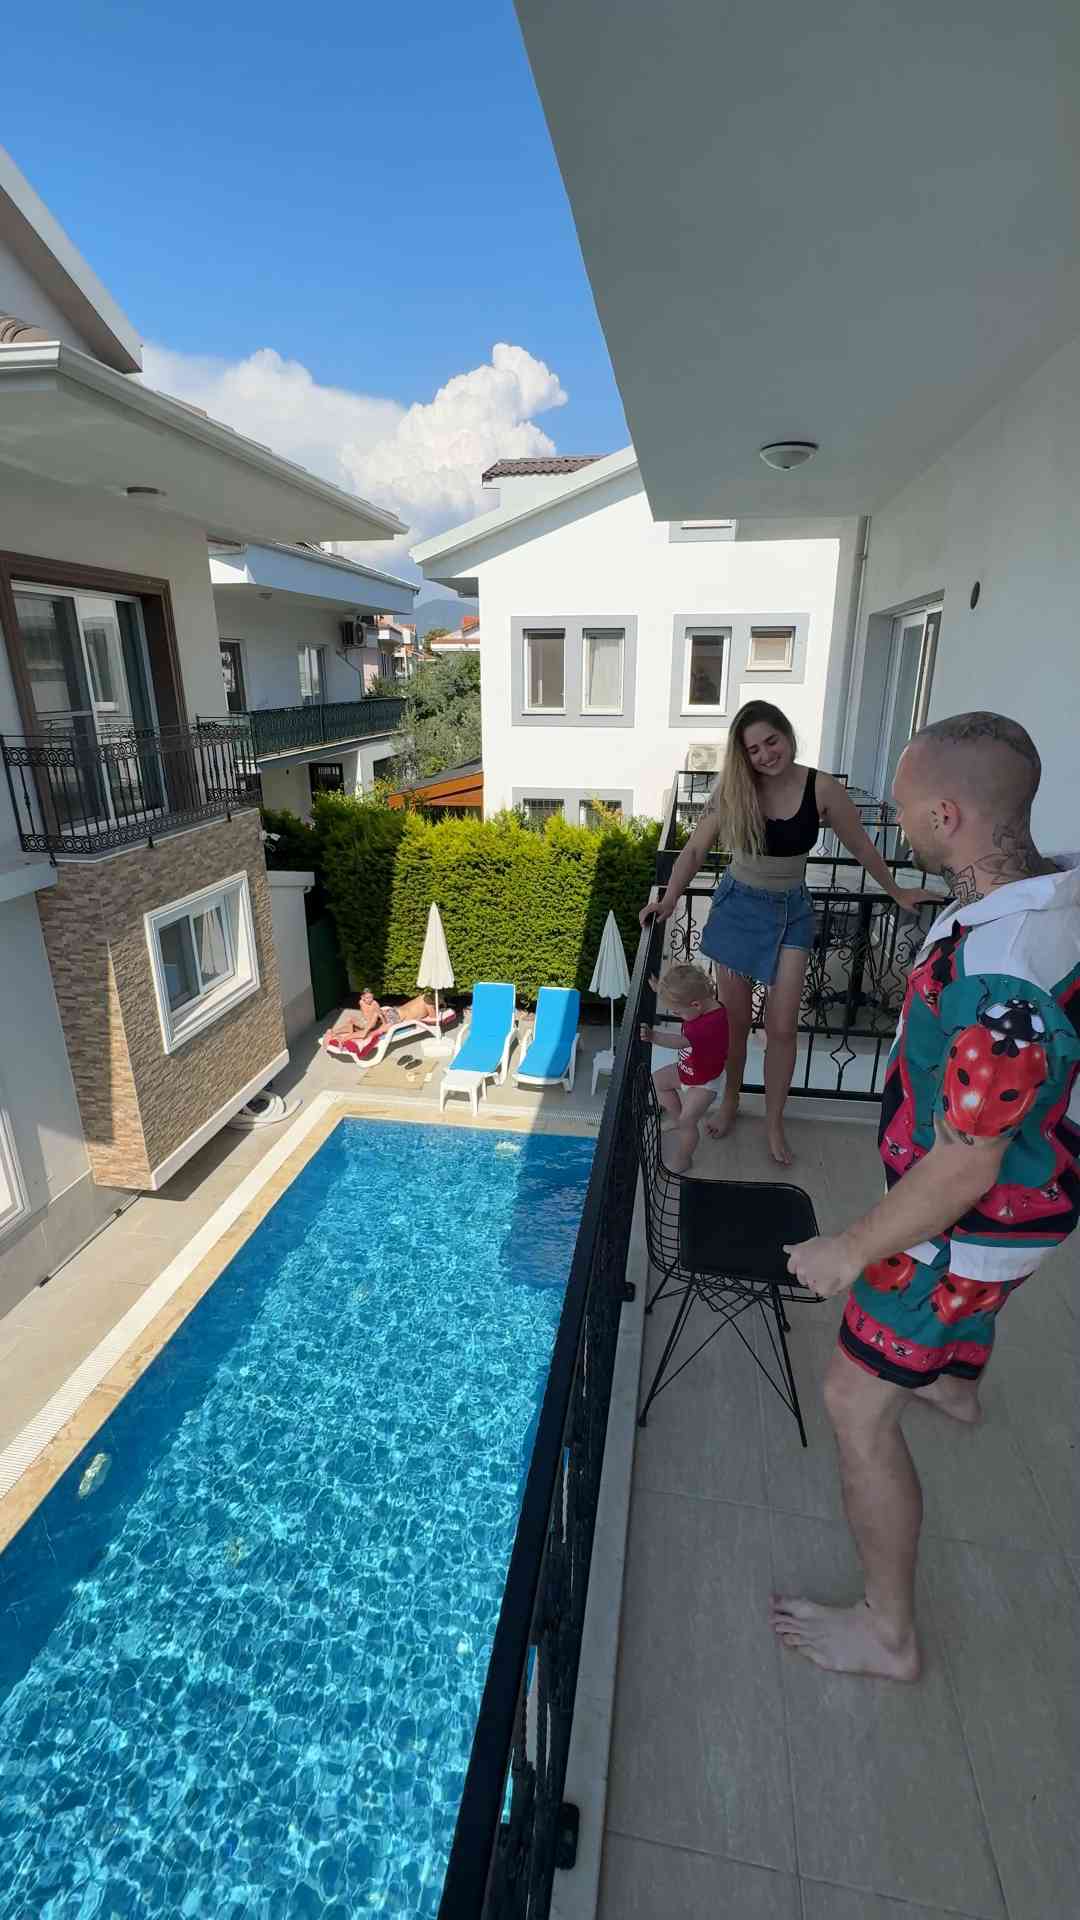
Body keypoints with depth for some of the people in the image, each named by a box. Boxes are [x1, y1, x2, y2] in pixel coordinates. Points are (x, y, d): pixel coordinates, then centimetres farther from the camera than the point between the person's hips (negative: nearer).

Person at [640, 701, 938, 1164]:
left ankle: (774, 1122, 18)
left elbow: (861, 846, 1)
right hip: (737, 906, 0)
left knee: (782, 1027, 0)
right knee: (735, 1018, 11)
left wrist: (897, 893, 12)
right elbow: (695, 849, -5)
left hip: (790, 912, 0)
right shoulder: (731, 789, -11)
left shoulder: (821, 788, -12)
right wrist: (669, 899, -17)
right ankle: (730, 1101, 32)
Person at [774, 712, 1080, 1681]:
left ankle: (888, 1633, 24)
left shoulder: (996, 982, -40)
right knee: (953, 1282, 39)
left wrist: (849, 1250, -19)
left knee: (857, 1404, 5)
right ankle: (954, 1383, 71)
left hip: (978, 1217, -9)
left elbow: (964, 1170, -31)